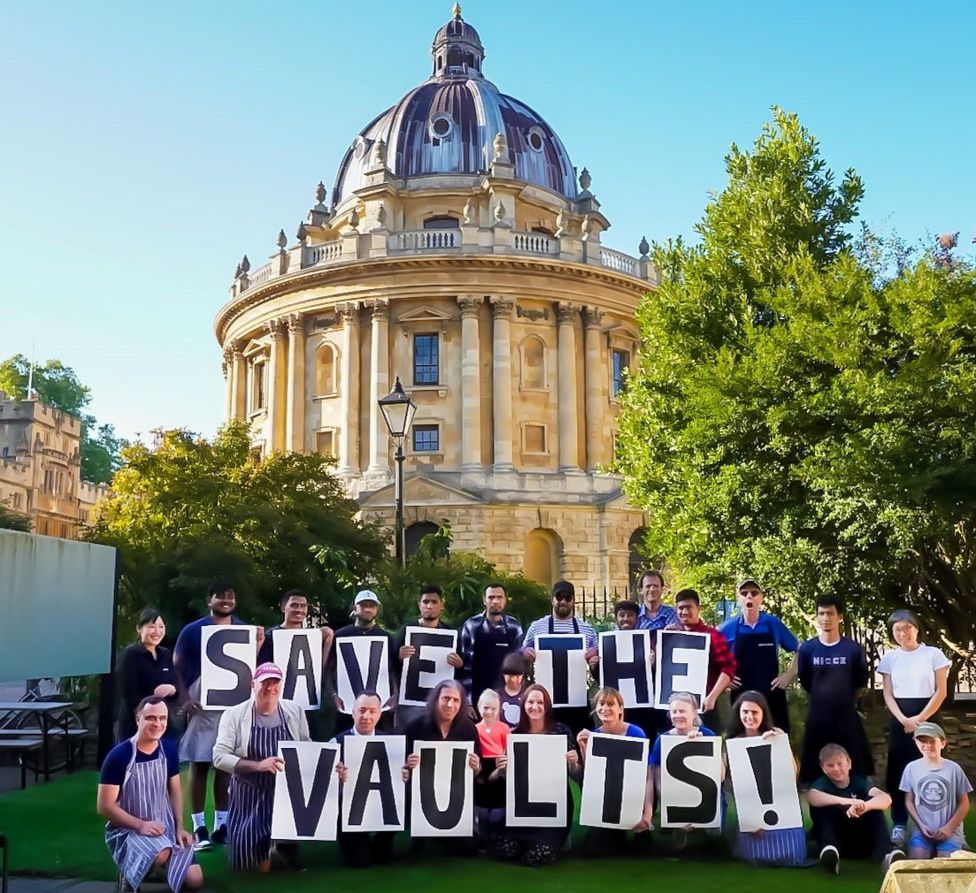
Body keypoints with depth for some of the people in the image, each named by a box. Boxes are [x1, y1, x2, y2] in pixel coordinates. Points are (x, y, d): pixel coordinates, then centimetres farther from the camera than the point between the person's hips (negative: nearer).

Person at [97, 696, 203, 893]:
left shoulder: (169, 749, -2)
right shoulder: (119, 756, -18)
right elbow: (105, 806, -15)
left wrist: (180, 827, -1)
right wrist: (140, 825, -22)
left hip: (165, 826, 5)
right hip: (127, 829, -5)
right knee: (160, 855, -36)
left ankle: (155, 868, 21)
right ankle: (129, 876, -4)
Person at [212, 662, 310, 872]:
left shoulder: (295, 711, 0)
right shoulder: (234, 715, -8)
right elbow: (220, 758, -15)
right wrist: (259, 765, -26)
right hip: (249, 798, -2)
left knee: (297, 860, 6)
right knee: (256, 866, 0)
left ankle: (278, 845, 36)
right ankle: (263, 848, 31)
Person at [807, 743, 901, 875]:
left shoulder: (860, 781, 0)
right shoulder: (822, 783, -4)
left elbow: (886, 799, -22)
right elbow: (812, 797, -32)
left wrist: (863, 806, -45)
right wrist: (847, 801, -49)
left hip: (861, 844, 1)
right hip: (835, 842, -1)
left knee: (873, 803, -19)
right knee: (822, 806, -24)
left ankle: (884, 856, -38)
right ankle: (829, 850, -46)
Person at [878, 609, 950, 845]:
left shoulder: (933, 654, -1)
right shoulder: (889, 658, 6)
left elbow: (941, 692, -3)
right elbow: (888, 694, 4)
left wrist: (920, 719, -11)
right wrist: (904, 720, -11)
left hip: (928, 719, -2)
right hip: (900, 721, 2)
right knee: (898, 771, 1)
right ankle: (899, 824, 7)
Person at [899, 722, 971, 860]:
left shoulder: (953, 768, -3)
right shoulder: (912, 768, 0)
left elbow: (964, 803, 2)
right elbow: (909, 801, 7)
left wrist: (950, 827, -6)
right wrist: (921, 825, -6)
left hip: (950, 832, 0)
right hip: (921, 830, 1)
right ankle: (930, 851, 6)